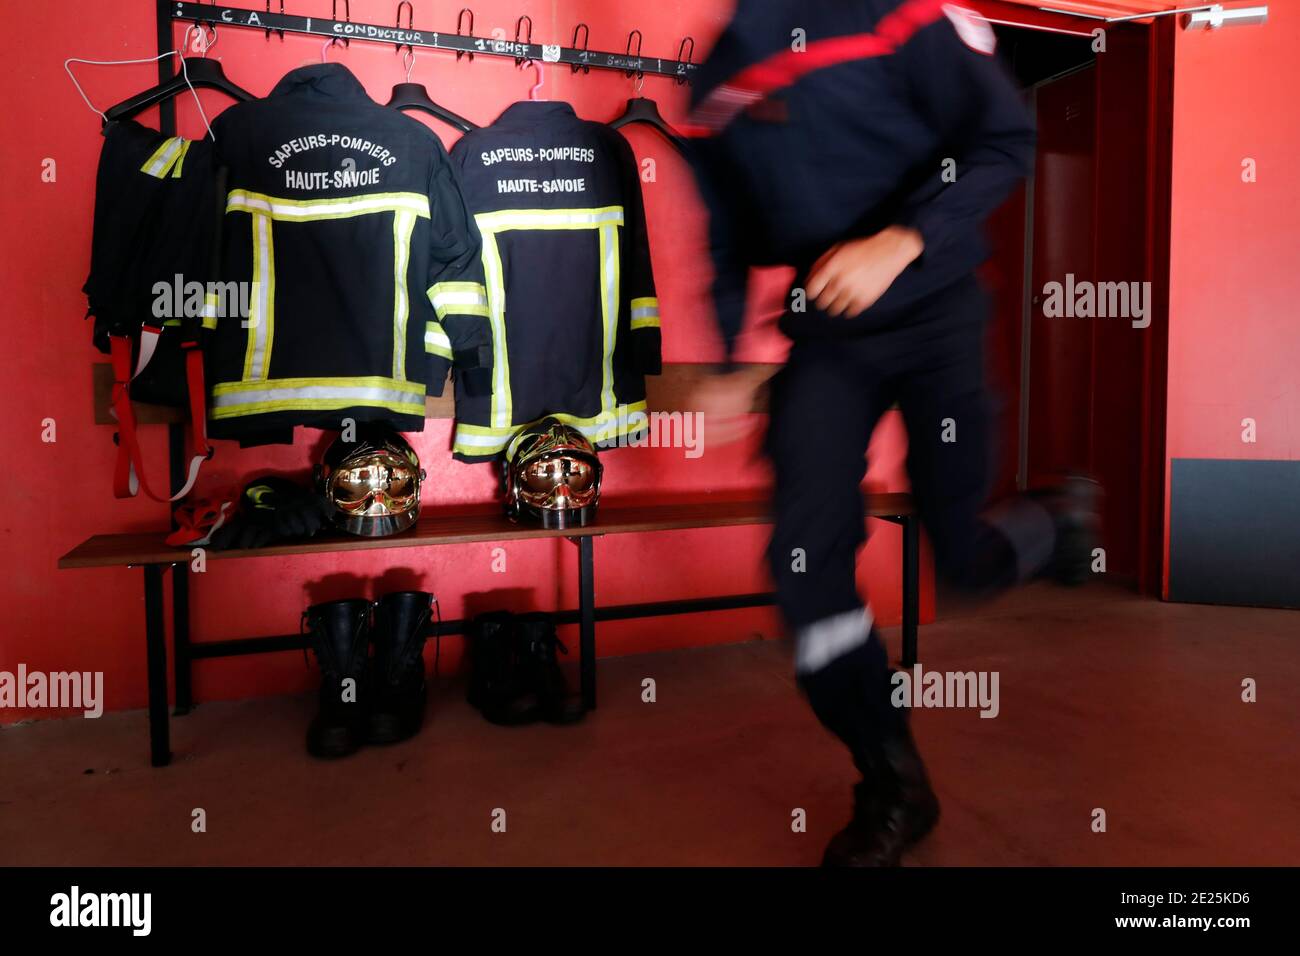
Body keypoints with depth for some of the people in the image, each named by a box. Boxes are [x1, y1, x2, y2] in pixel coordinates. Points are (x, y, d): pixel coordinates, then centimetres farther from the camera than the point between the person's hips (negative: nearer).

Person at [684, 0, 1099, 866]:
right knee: (806, 559, -10)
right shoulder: (715, 81, 8)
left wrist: (902, 241, -24)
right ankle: (894, 789, 10)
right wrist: (737, 367, 13)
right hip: (824, 339, 4)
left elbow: (1006, 137, -10)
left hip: (935, 314, -3)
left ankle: (1066, 516, 41)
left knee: (968, 559, 2)